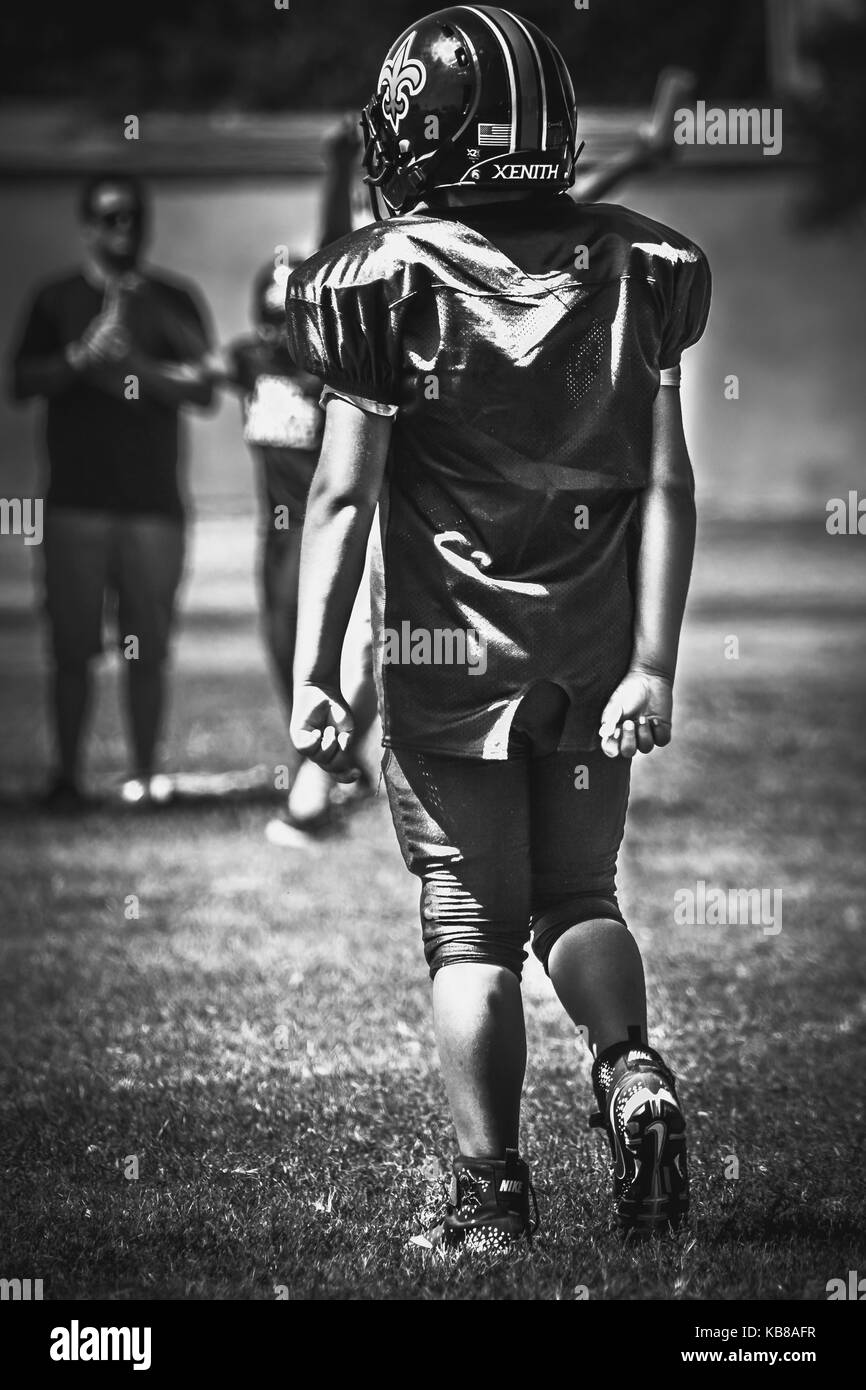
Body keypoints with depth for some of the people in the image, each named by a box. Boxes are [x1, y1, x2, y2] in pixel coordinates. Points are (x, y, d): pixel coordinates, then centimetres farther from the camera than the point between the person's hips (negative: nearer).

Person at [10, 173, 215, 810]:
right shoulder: (57, 300, 9)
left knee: (148, 649, 1)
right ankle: (67, 775, 5)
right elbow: (23, 382, 2)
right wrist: (82, 357, -13)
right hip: (76, 504, 0)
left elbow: (202, 387, 0)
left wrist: (132, 365, -12)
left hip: (154, 503, 0)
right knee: (73, 648, -1)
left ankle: (145, 773, 8)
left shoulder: (174, 300, 9)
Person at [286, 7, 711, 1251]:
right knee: (579, 897, 20)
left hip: (447, 660, -3)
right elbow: (666, 483, -2)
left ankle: (491, 1193, 5)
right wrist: (653, 663, -2)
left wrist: (312, 675, -7)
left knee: (473, 932, 7)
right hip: (595, 656, 3)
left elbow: (344, 496, -10)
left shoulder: (392, 285, -9)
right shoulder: (633, 272, 1)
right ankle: (631, 1069, -6)